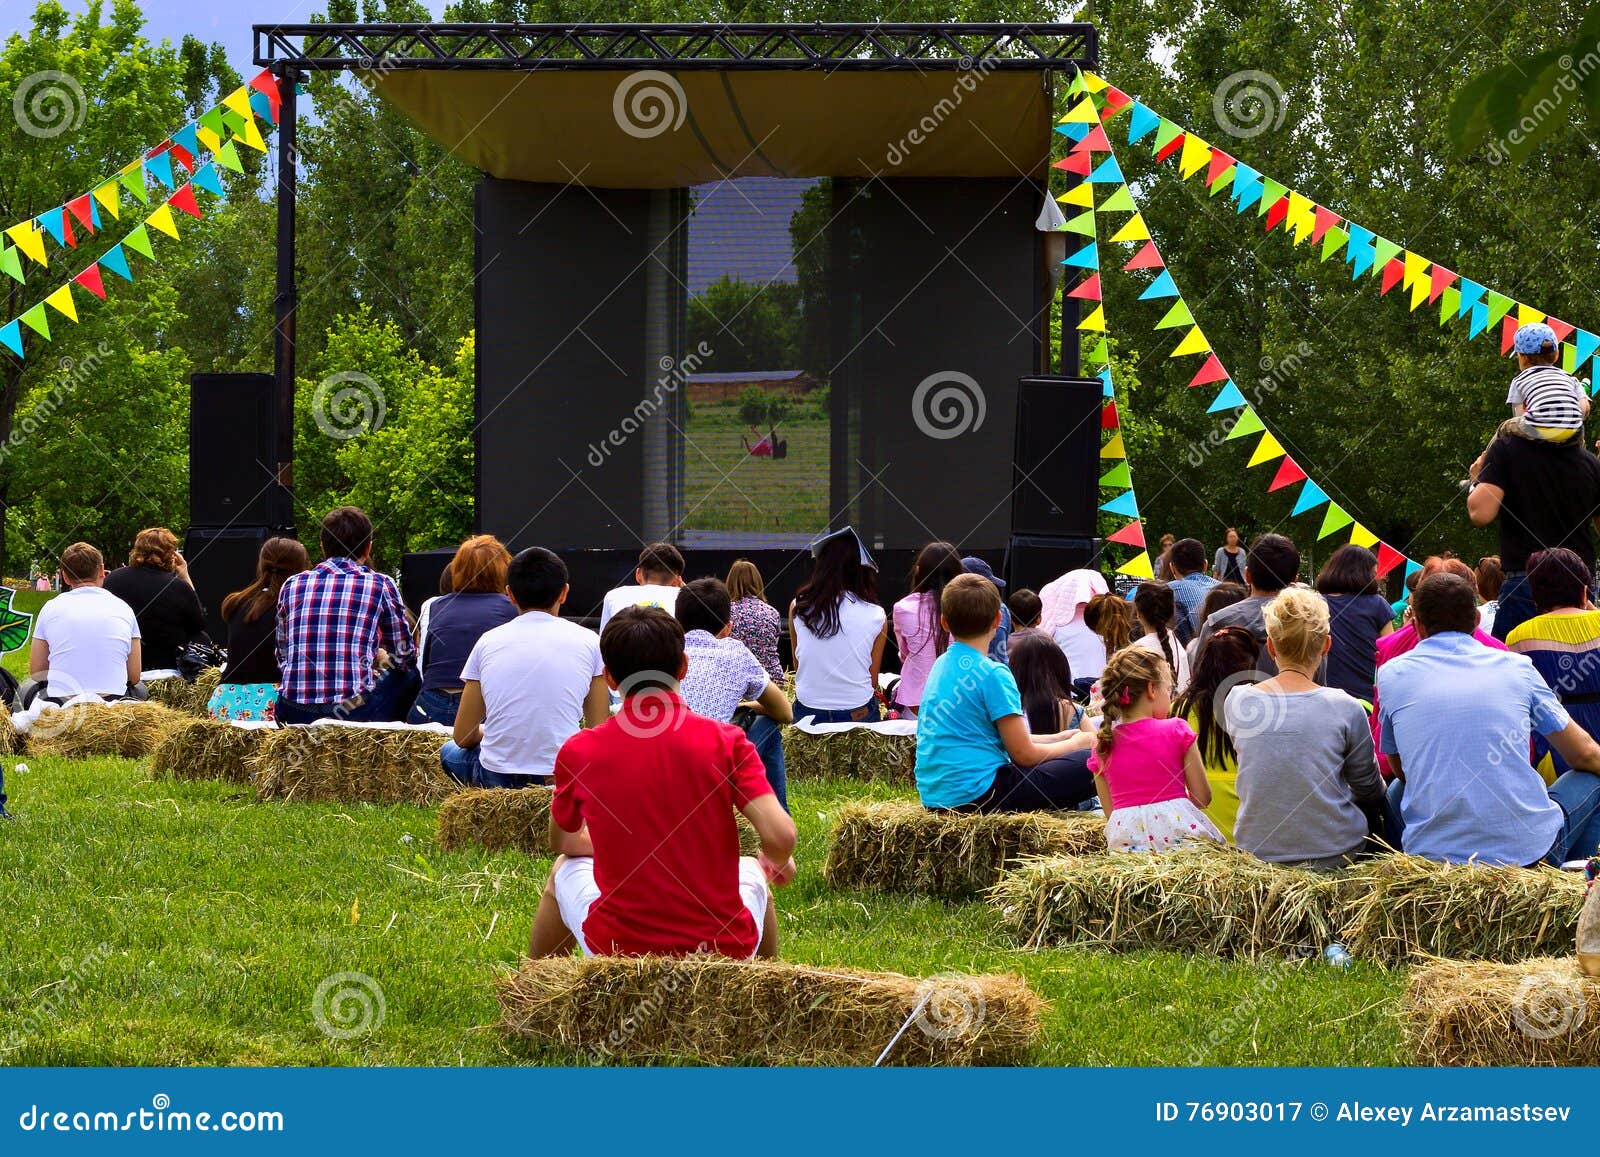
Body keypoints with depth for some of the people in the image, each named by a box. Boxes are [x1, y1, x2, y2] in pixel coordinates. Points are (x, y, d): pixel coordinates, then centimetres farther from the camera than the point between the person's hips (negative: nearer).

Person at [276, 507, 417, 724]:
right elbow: (402, 656, 14)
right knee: (410, 676, 21)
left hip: (292, 715, 4)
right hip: (353, 712, -4)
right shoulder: (380, 585, 3)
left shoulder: (292, 585, 12)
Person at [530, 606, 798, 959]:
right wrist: (778, 863, 7)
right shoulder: (726, 741, -9)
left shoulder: (578, 752, -6)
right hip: (725, 949, 0)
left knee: (564, 871, 31)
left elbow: (562, 842, 12)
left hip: (619, 952, 0)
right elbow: (781, 837, -17)